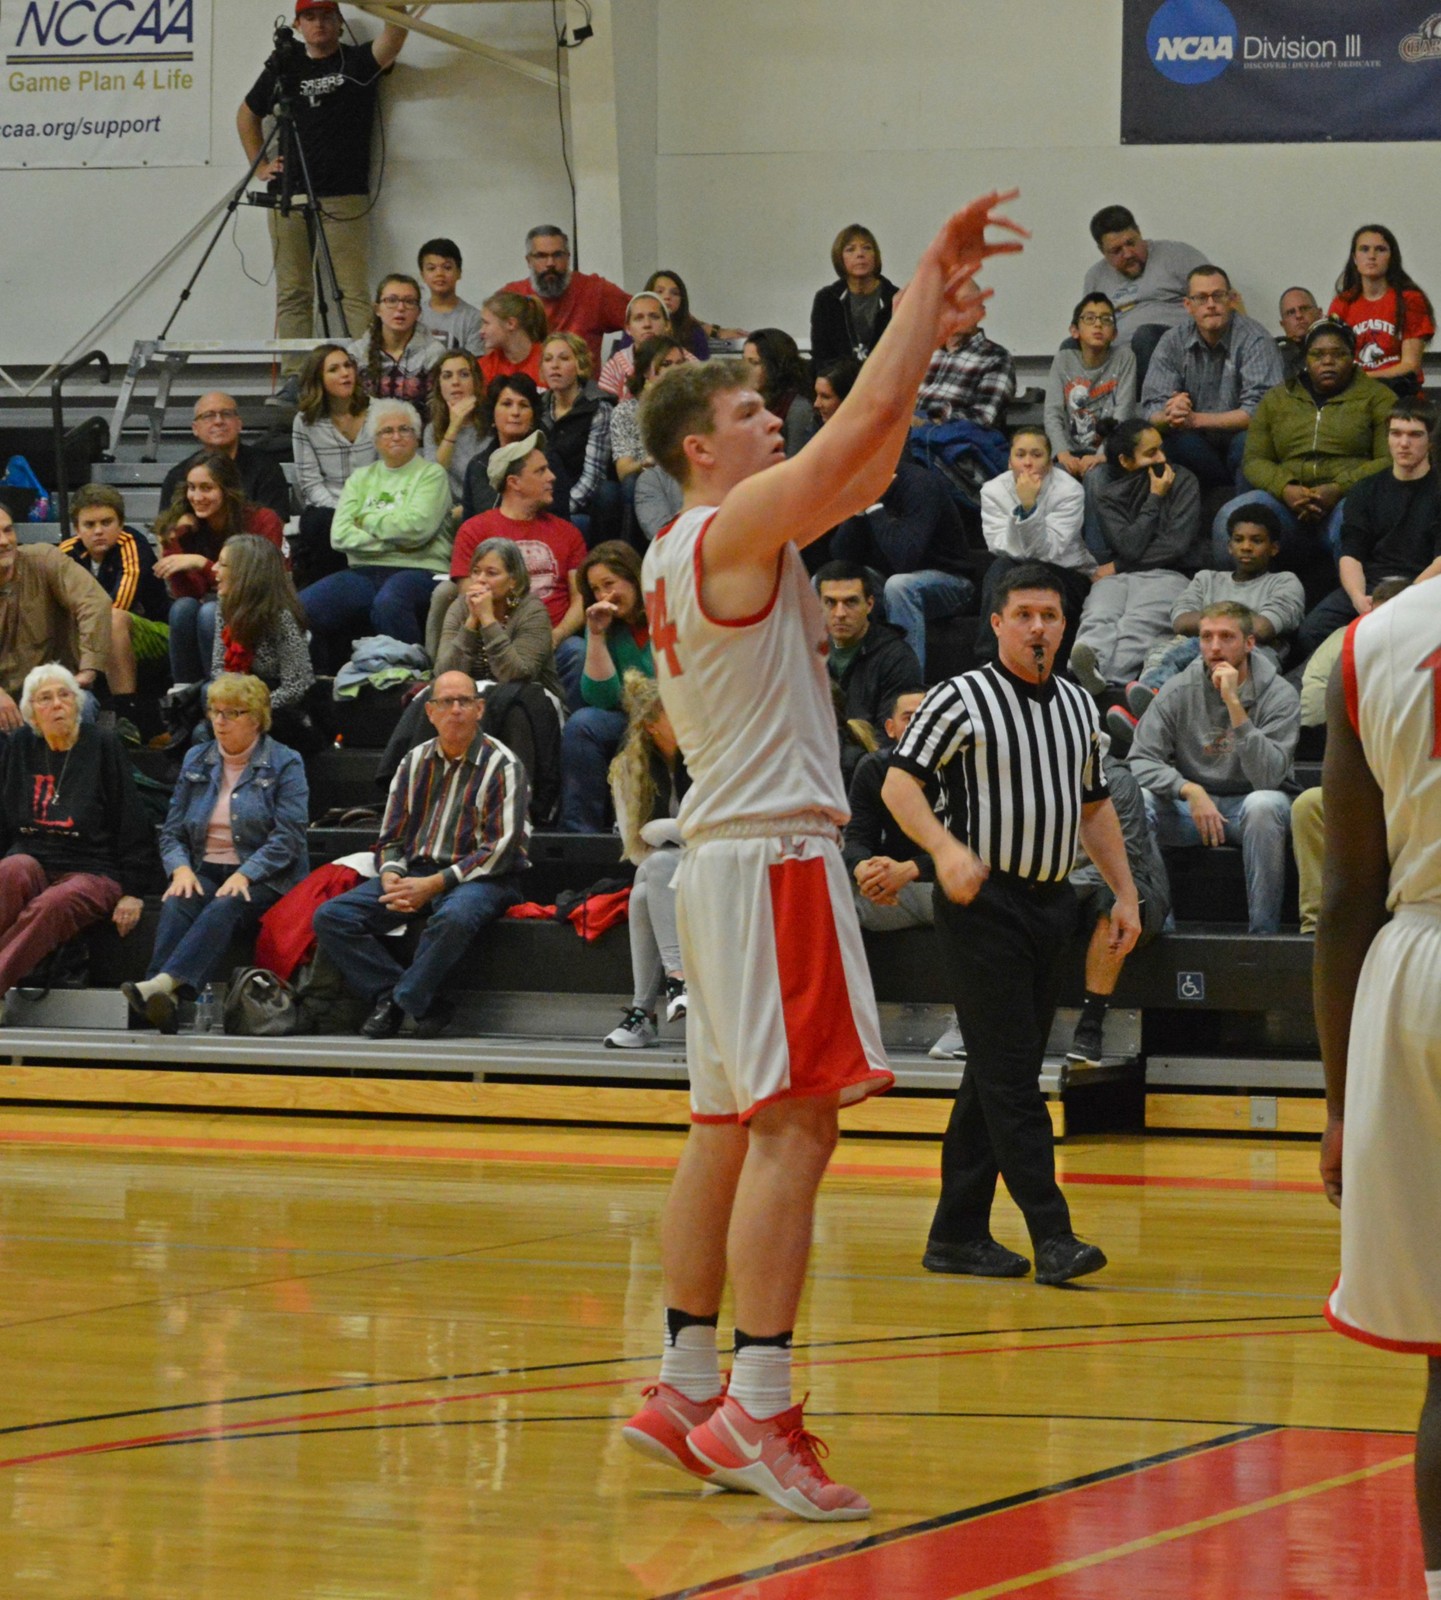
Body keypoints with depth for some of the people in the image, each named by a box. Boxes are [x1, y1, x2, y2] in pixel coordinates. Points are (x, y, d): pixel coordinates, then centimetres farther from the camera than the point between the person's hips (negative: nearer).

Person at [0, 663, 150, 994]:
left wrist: (132, 892, -3)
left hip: (90, 872, -2)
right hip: (31, 860, 2)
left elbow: (132, 827, 4)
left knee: (52, 905, -37)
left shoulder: (103, 747, 6)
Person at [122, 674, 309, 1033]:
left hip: (264, 880, -4)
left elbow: (287, 837, -8)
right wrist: (180, 868, -8)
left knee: (225, 907, -37)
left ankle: (164, 985, -61)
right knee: (177, 904, -31)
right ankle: (163, 1003, -54)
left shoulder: (284, 764, 4)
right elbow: (171, 832, 15)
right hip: (205, 874, 4)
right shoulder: (195, 761, 18)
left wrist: (244, 875, -22)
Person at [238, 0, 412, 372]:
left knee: (351, 293, -9)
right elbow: (247, 115, 29)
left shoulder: (358, 63, 4)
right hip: (288, 200, 4)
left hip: (342, 201, -4)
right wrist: (260, 166, 19)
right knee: (292, 294, 4)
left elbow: (393, 36, -16)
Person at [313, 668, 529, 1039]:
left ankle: (400, 1002, -22)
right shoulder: (416, 763, 13)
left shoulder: (502, 767, -3)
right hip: (416, 873, 6)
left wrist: (434, 885, -20)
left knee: (453, 917, -42)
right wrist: (391, 878, -9)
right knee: (331, 917, -13)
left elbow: (499, 849, -12)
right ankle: (424, 1003, -21)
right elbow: (391, 838, 15)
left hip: (481, 879, -6)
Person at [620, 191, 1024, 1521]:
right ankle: (758, 1411, -17)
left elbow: (869, 464, 23)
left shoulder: (700, 543, 17)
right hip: (771, 852, -10)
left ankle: (687, 1392, 13)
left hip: (732, 853, 10)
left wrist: (929, 336, 16)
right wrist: (928, 276, -6)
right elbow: (863, 424, -16)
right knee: (794, 1126, -13)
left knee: (730, 1130, 11)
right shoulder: (736, 523, -10)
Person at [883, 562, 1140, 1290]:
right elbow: (899, 783, -10)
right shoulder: (962, 699, -6)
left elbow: (1095, 806, 23)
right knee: (1010, 1072, -11)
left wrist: (1124, 893, 16)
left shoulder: (1079, 707, 14)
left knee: (999, 1074, 9)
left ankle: (958, 1233, 14)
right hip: (983, 902, -7)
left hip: (1050, 903, 7)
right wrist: (946, 848, -26)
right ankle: (1051, 1235, -15)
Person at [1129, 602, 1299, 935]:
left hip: (1246, 809, -2)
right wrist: (1189, 790, -27)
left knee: (1265, 804, -37)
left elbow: (1268, 776, -23)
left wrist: (1234, 704, -28)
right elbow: (1141, 761, -8)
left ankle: (1264, 930, -28)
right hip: (1189, 808, 2)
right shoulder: (1179, 691, -3)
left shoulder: (1278, 696, -10)